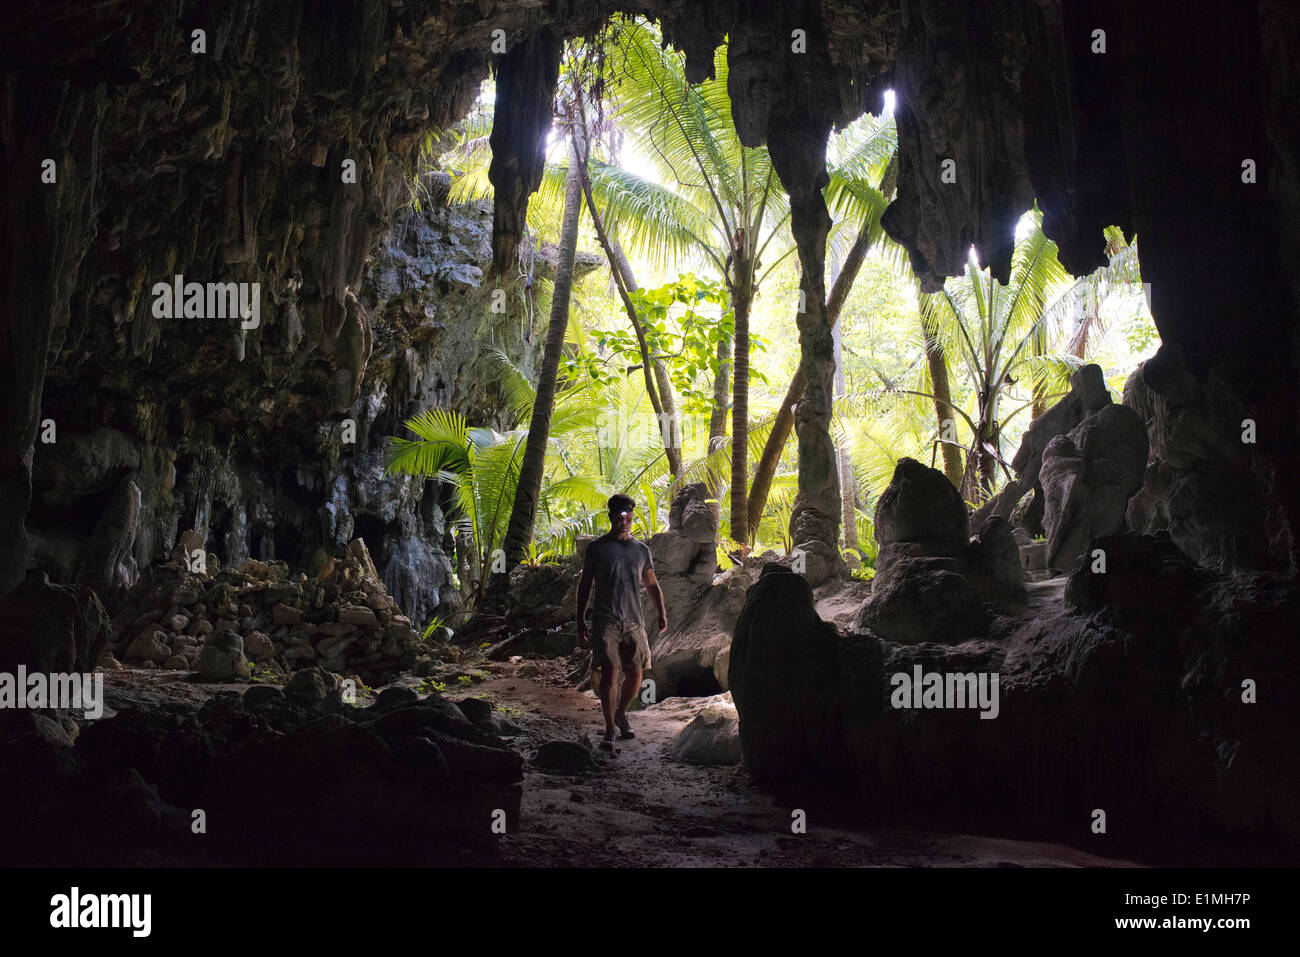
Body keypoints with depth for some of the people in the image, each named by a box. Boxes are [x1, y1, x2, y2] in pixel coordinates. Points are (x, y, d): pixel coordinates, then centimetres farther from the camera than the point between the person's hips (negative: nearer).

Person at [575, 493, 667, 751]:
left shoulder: (641, 550, 13)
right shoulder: (596, 548, 4)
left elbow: (652, 584, 20)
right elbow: (584, 586, 6)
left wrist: (662, 613, 6)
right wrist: (581, 623, 2)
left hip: (634, 622, 4)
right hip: (605, 621, -3)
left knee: (635, 674, 3)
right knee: (609, 673, -12)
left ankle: (621, 714, 28)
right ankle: (609, 728, -2)